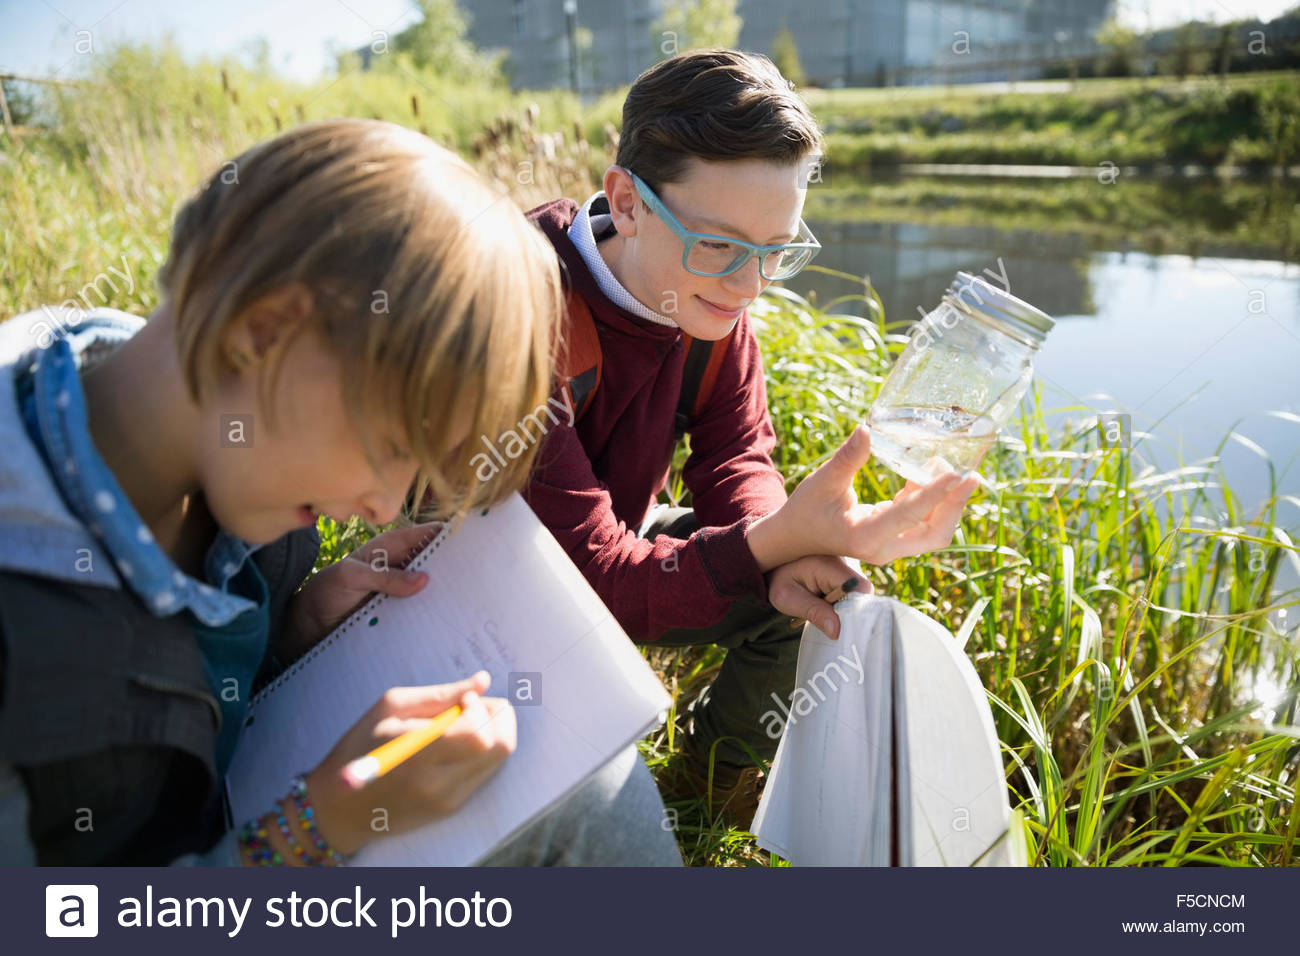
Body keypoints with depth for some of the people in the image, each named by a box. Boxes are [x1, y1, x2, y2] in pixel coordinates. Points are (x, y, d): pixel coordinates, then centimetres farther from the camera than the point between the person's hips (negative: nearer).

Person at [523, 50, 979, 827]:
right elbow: (596, 580, -36)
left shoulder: (705, 293, -12)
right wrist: (777, 539, -50)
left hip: (620, 546, 6)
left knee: (822, 593, -6)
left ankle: (718, 769, 21)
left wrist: (785, 554, -29)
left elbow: (736, 456, -7)